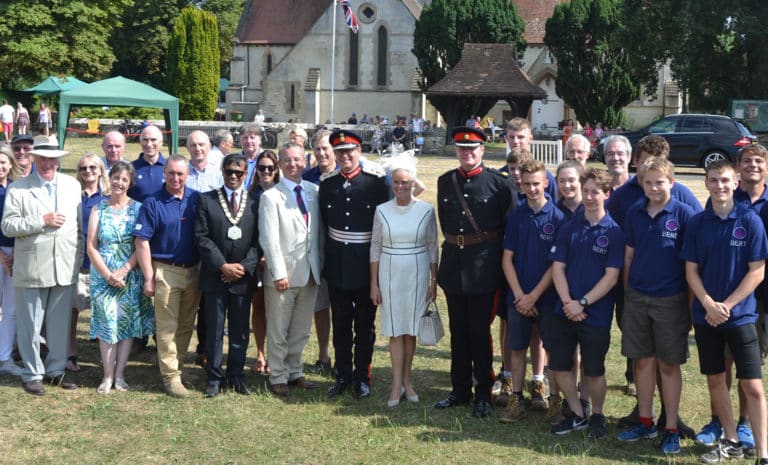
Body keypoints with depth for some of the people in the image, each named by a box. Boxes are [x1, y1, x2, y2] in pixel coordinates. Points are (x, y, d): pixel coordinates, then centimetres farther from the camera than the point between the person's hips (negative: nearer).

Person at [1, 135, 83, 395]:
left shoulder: (73, 186, 9)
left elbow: (80, 225, 11)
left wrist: (79, 258, 5)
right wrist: (42, 221, -16)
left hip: (65, 267, 3)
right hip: (31, 269, -3)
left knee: (60, 323, 11)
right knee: (30, 325, 5)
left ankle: (55, 370, 25)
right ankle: (32, 374, 18)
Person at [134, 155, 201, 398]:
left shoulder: (196, 199, 4)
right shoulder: (152, 203, -6)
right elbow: (142, 242, -8)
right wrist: (149, 277, -11)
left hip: (194, 271, 4)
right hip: (166, 271, -4)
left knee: (186, 326, 11)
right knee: (167, 327, 0)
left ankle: (176, 367, 25)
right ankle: (171, 378, 5)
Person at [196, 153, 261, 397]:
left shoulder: (255, 202, 5)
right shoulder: (206, 200, 2)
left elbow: (259, 240, 2)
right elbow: (202, 237, -5)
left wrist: (244, 266, -10)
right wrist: (223, 266, -12)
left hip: (244, 277, 1)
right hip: (215, 276, -1)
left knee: (240, 330, 8)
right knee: (214, 329, 5)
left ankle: (236, 375, 20)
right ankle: (214, 376, 16)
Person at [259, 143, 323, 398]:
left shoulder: (314, 191, 6)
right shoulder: (271, 197, -8)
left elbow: (319, 231, 11)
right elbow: (269, 240, -11)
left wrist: (320, 265, 8)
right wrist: (279, 273, -15)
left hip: (310, 272, 5)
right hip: (283, 273, -5)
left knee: (301, 330, 14)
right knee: (278, 332, 5)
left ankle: (294, 372, 28)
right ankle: (278, 377, 18)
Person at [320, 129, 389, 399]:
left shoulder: (376, 182, -7)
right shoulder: (327, 185, 4)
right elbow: (323, 223, 10)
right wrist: (326, 259, 8)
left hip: (366, 263, -3)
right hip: (337, 265, 3)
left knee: (365, 324, 6)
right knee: (340, 323, 11)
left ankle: (362, 377, 18)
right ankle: (343, 375, 22)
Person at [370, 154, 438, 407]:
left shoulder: (426, 210, -3)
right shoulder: (382, 211, -2)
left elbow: (433, 247, 3)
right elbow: (375, 248, 3)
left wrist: (434, 282, 1)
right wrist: (374, 284, 1)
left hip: (417, 274, 0)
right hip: (390, 274, 0)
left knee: (411, 329, 7)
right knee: (395, 330, 2)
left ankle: (406, 380, 20)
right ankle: (397, 384, 6)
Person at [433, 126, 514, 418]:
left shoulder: (499, 183, -6)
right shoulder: (445, 182, 7)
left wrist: (492, 252, -1)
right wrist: (455, 244, 14)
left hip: (484, 267, -4)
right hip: (453, 263, 4)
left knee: (480, 331, 2)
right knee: (458, 331, 12)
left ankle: (483, 394, 14)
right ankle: (460, 390, 23)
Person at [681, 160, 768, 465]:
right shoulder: (697, 223, 1)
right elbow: (691, 270, 2)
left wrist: (726, 305, -13)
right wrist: (709, 304, -12)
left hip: (740, 314, -3)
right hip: (705, 315, 3)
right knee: (715, 380, 12)